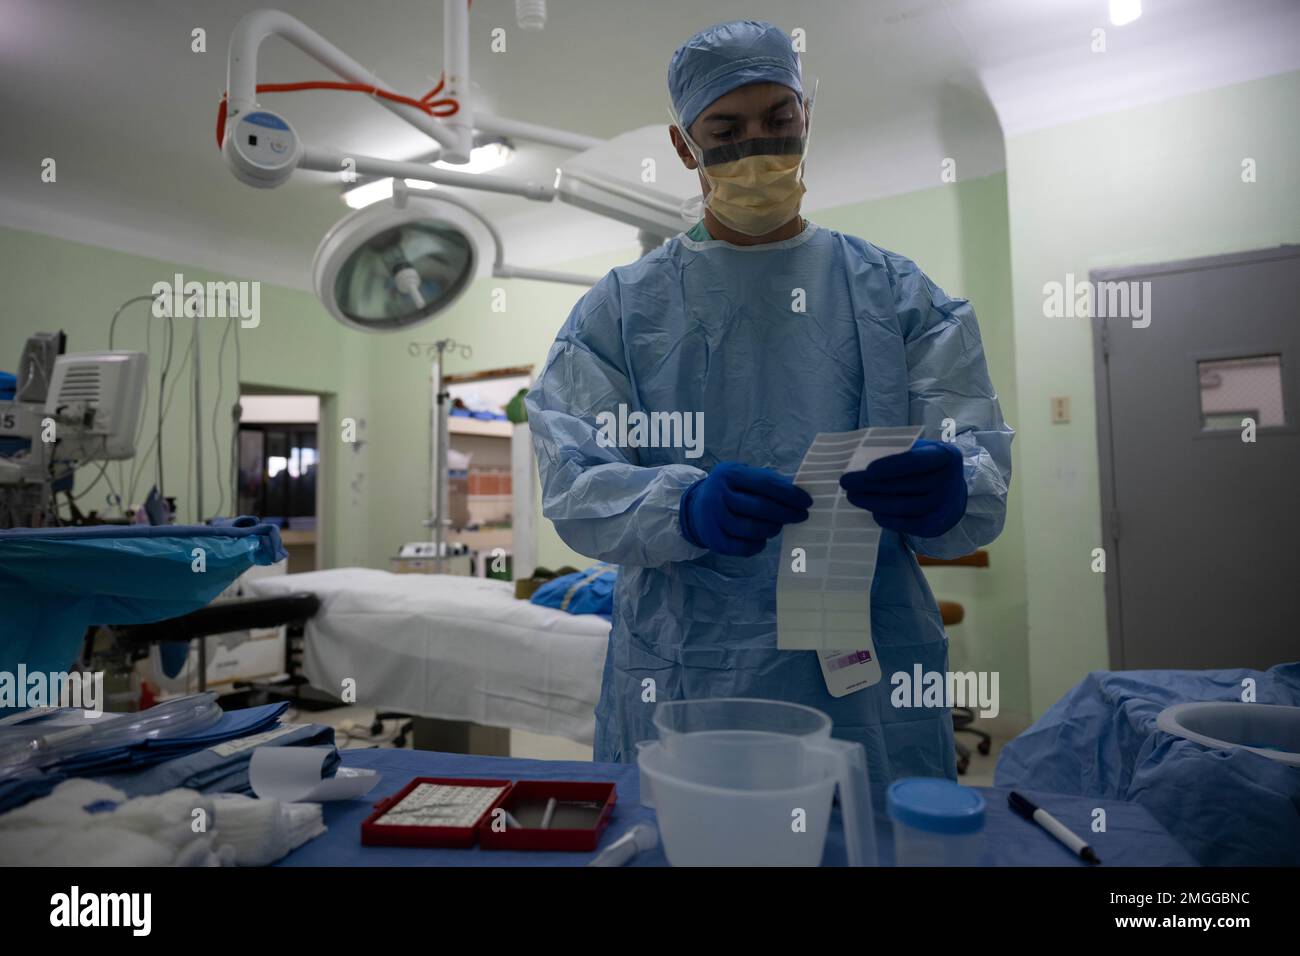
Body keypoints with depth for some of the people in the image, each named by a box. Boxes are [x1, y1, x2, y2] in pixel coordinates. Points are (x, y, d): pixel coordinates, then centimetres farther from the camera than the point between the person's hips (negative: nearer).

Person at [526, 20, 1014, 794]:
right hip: (682, 683, 0)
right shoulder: (620, 309, 2)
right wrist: (688, 507, -26)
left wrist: (947, 491, -24)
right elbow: (574, 483, -7)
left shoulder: (900, 296, 5)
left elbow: (984, 469, -1)